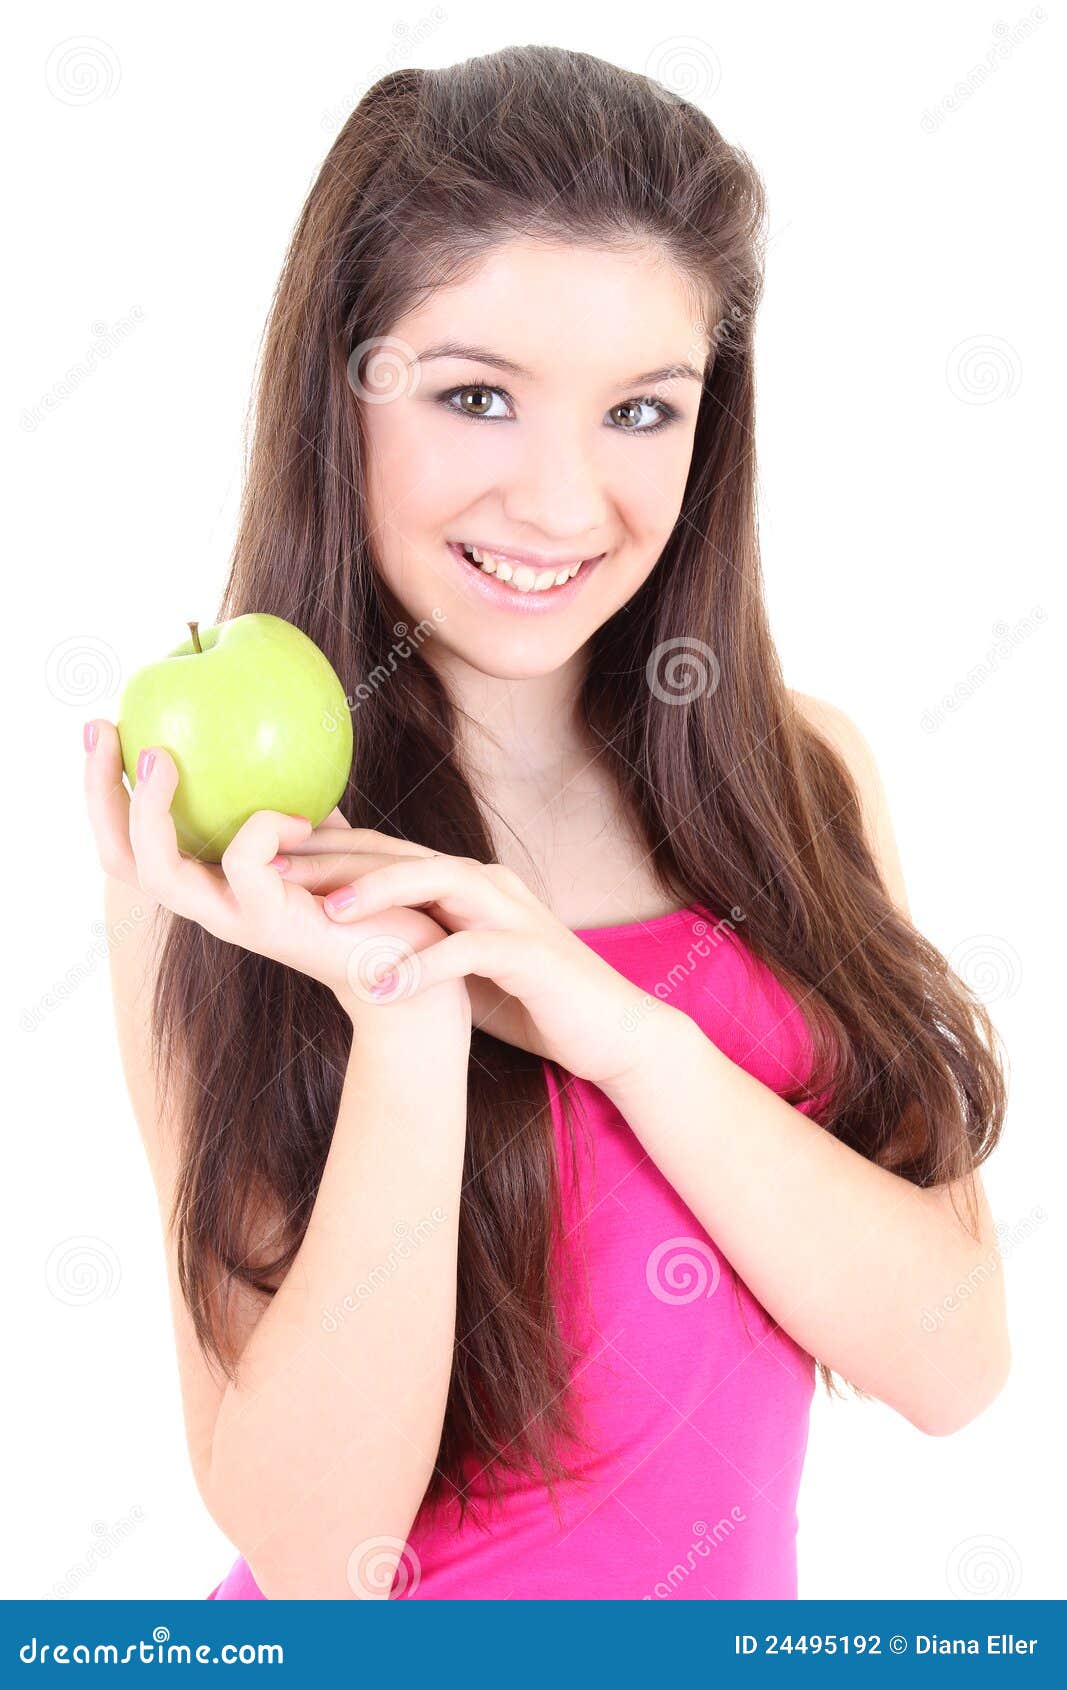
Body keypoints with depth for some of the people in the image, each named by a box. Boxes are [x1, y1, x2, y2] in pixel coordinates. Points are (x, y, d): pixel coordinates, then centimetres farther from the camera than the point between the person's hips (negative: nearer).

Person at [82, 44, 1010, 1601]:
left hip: (739, 1605, 3)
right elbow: (308, 1547, -22)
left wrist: (622, 1030, -29)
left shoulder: (799, 770, -10)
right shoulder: (230, 851, -18)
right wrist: (405, 1019, -33)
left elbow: (952, 1363, -15)